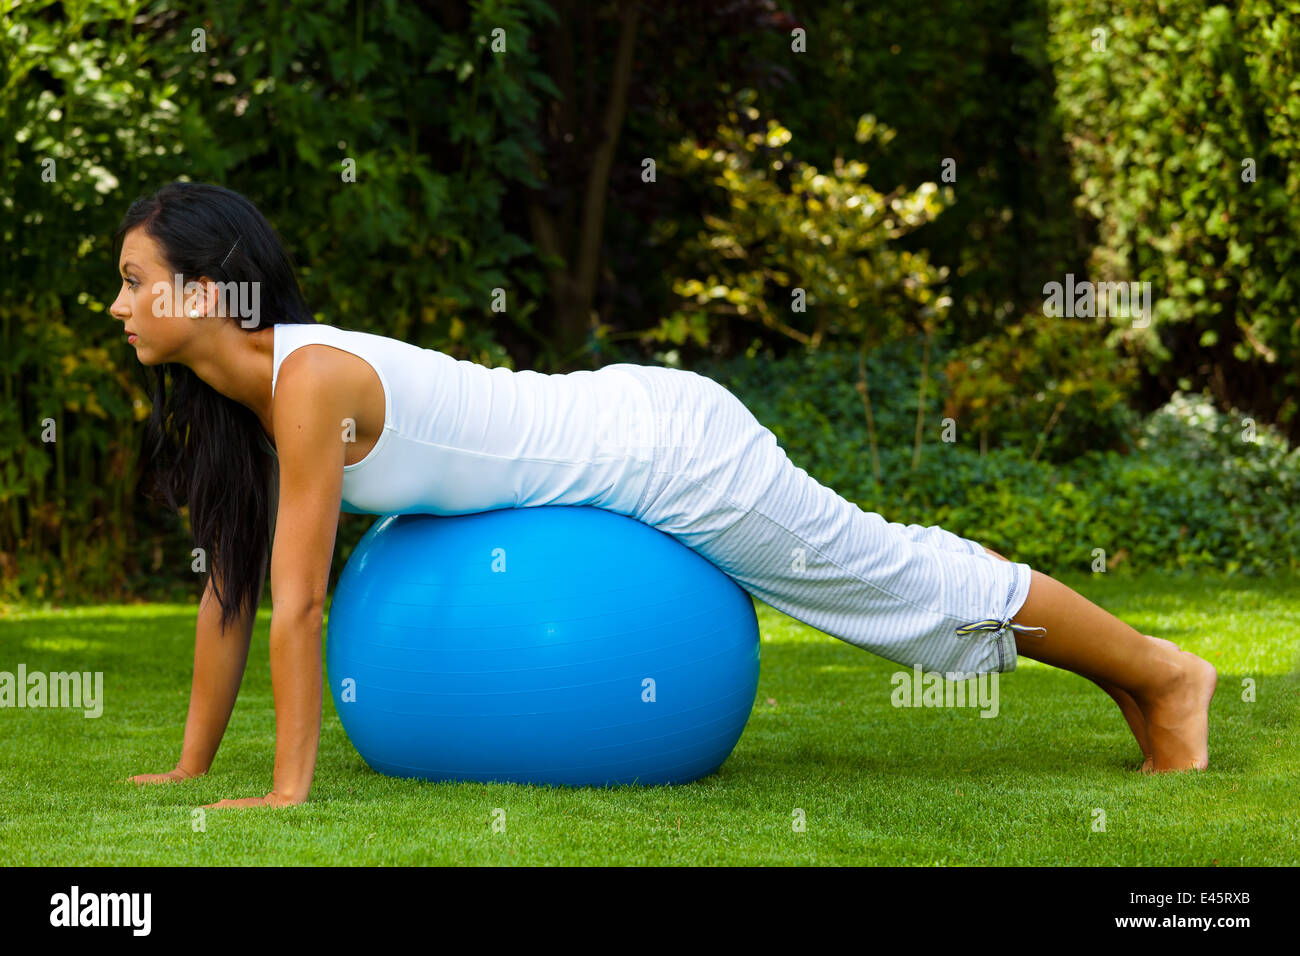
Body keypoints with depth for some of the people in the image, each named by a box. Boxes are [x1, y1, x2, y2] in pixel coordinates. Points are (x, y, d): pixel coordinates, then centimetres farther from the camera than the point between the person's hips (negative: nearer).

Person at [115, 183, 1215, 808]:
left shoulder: (309, 379, -29)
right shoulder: (224, 399, -2)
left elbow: (299, 599, -29)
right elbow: (231, 583, 5)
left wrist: (289, 793, -25)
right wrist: (192, 770, 6)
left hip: (665, 447, -8)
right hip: (609, 429, 8)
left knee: (911, 586, 7)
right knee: (880, 577, 22)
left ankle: (1161, 672, 26)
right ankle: (1140, 675, 40)